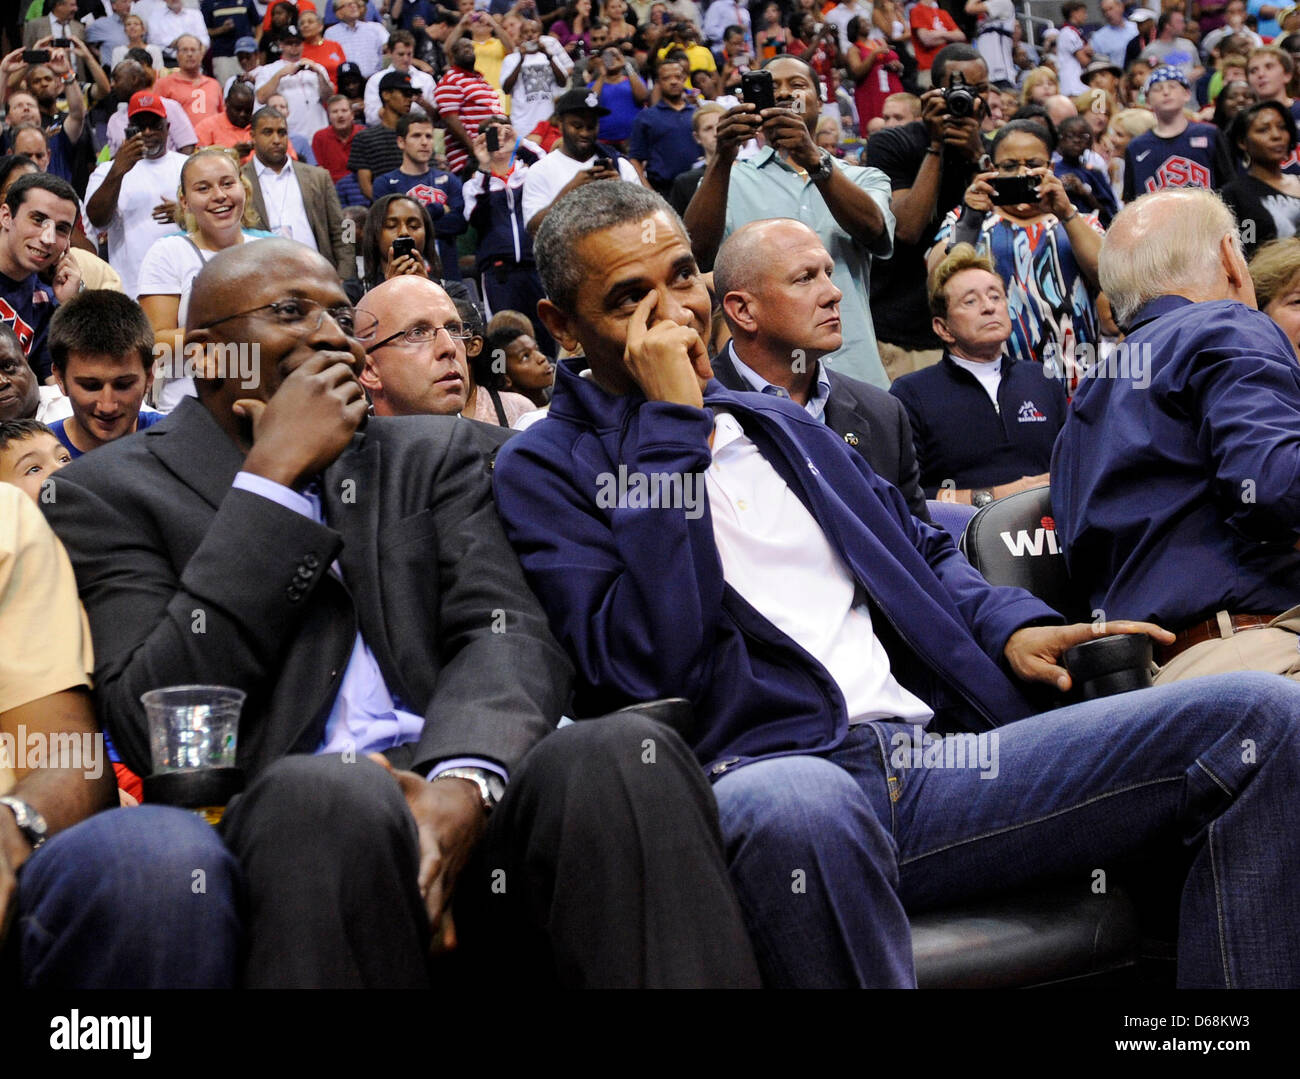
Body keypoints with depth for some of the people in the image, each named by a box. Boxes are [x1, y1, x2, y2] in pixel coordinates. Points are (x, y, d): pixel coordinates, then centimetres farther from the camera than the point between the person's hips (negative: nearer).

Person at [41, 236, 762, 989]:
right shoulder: (108, 494, 12)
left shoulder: (437, 455, 22)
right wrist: (274, 475, -4)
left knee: (625, 753, -29)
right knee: (322, 791, -38)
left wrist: (462, 782, -19)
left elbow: (506, 636, 5)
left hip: (459, 801, 3)